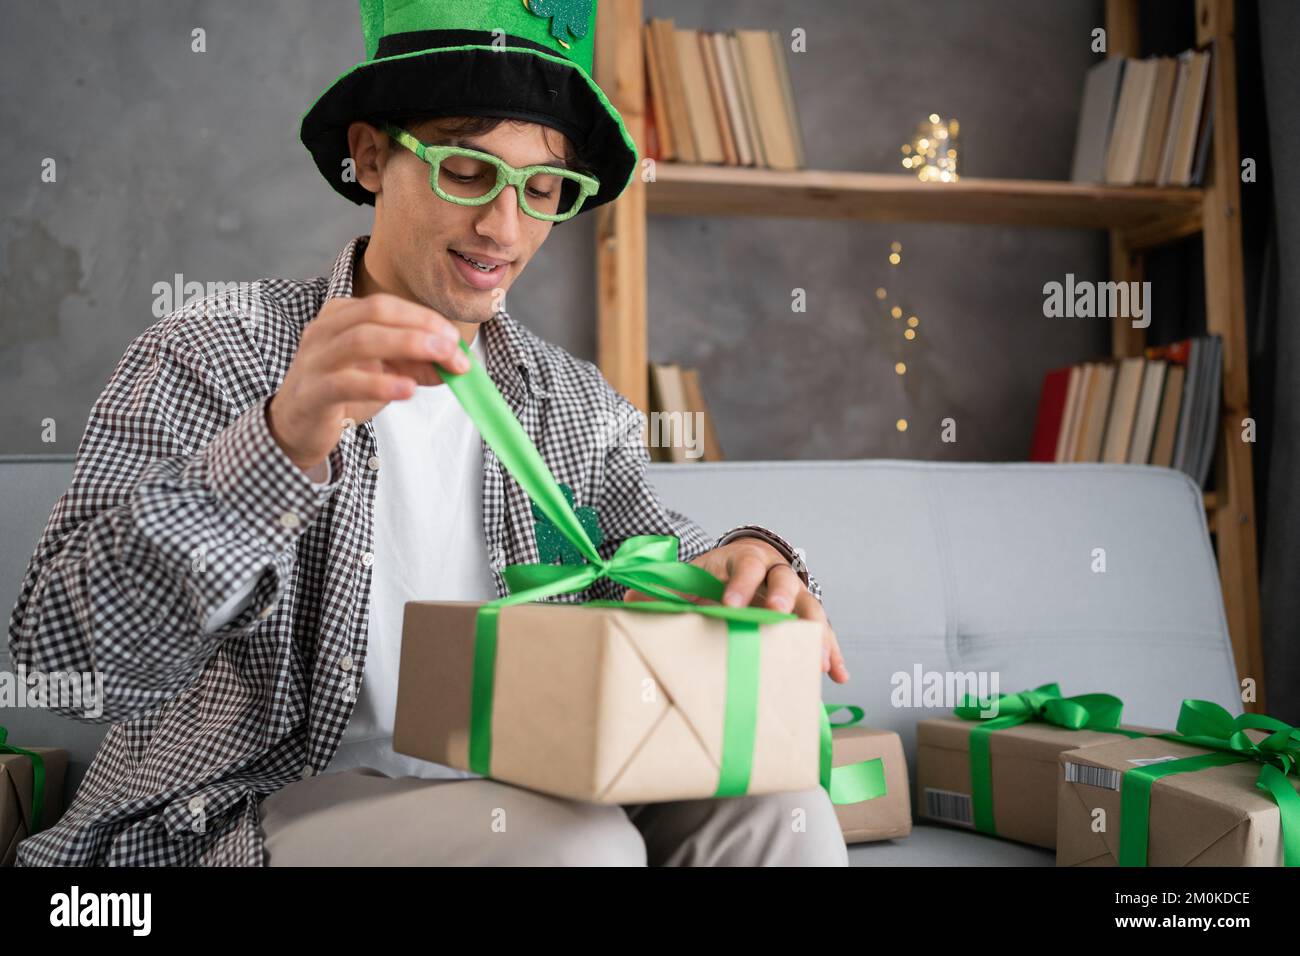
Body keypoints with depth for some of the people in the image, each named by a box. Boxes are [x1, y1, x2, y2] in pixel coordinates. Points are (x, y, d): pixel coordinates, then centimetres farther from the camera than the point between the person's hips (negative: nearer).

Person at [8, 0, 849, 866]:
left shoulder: (578, 404, 10)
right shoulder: (214, 356, -7)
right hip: (250, 808, -4)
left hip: (509, 795, 5)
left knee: (774, 807, -18)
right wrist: (280, 446, -34)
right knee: (583, 846, -30)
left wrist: (745, 563, -18)